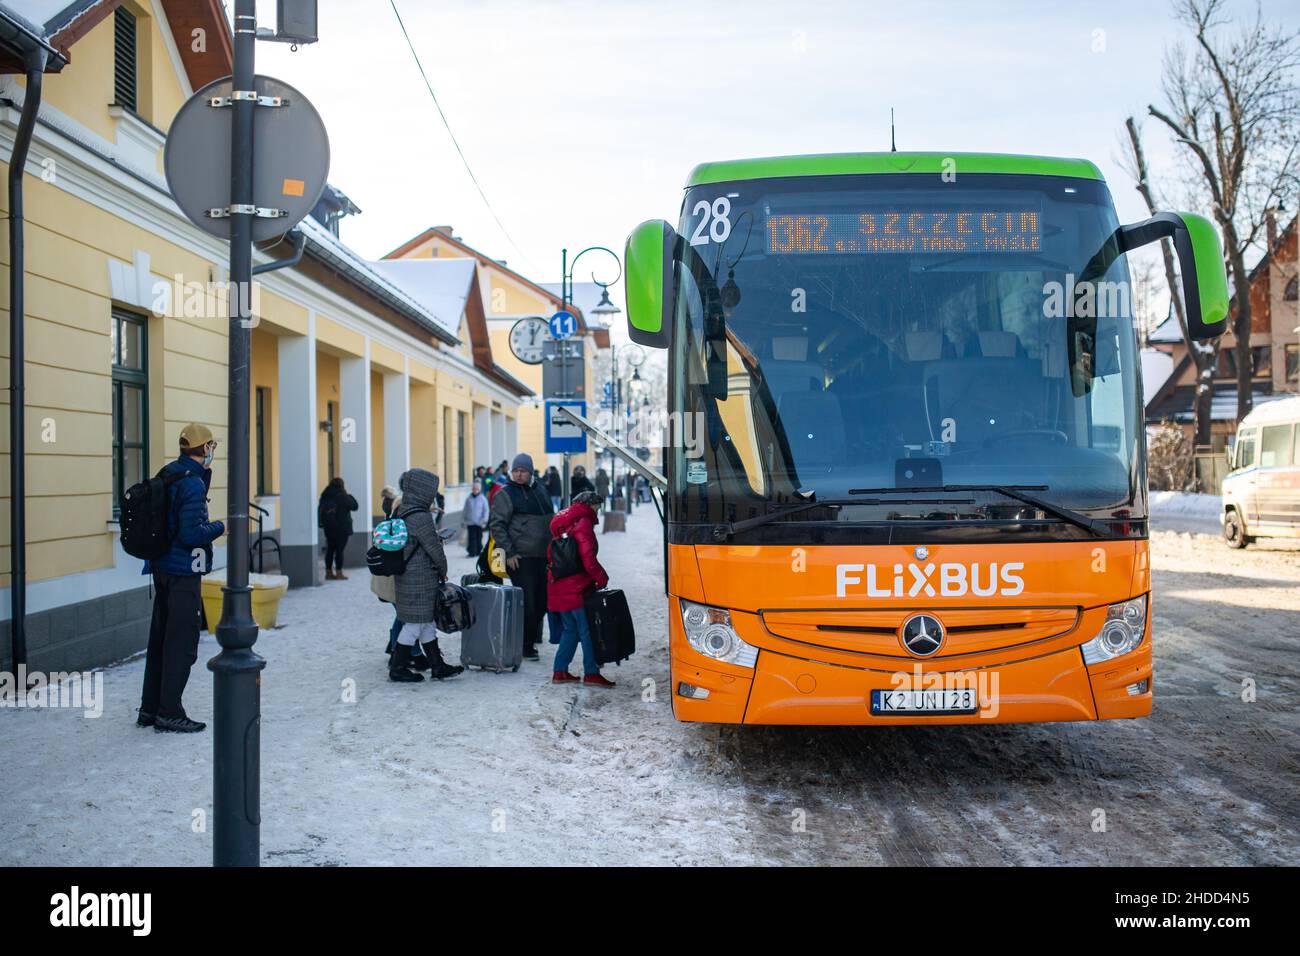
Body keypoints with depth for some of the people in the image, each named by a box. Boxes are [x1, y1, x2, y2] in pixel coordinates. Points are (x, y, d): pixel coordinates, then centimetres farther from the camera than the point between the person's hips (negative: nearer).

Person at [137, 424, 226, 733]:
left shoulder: (167, 474, 9)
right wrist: (219, 527, -6)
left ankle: (150, 708, 23)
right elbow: (191, 535, -23)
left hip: (162, 566, 9)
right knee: (182, 641, -3)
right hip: (183, 571, -9)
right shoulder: (192, 483, -18)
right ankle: (169, 713, 0)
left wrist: (205, 472, 11)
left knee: (161, 636, 15)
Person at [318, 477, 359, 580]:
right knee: (339, 550, -2)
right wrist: (348, 495, 5)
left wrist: (321, 523, 14)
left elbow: (320, 510, 9)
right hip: (342, 528, -6)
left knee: (330, 549, 11)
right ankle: (339, 573, -1)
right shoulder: (342, 496, -12)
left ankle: (329, 572, 14)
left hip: (328, 528, 6)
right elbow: (354, 506, -7)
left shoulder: (324, 496, 6)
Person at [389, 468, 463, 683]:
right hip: (420, 581, -10)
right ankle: (398, 668, 9)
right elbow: (434, 548, -14)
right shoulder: (421, 517, -21)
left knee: (426, 622, 15)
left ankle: (437, 666, 22)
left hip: (407, 577, 10)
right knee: (415, 623, 0)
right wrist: (443, 570, 1)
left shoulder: (403, 514, 8)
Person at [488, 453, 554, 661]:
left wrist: (552, 547, 18)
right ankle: (526, 648, 2)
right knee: (527, 604, -8)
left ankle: (531, 640, 26)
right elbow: (496, 525, -10)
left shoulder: (539, 490, 14)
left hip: (542, 556, 7)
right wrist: (508, 553, -15)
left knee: (541, 602, 11)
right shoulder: (506, 494, -6)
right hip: (520, 558, -7)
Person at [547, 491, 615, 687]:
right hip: (576, 588, -9)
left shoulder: (562, 524, 18)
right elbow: (588, 559, -19)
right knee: (587, 630, -2)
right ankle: (591, 673, 0)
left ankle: (560, 671, 16)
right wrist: (601, 578, -7)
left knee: (571, 629, 17)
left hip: (557, 586, 9)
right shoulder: (583, 523, -11)